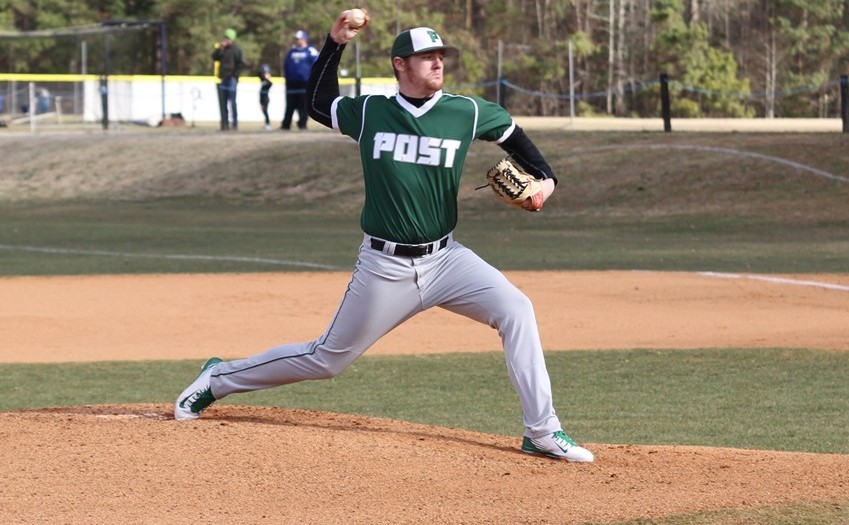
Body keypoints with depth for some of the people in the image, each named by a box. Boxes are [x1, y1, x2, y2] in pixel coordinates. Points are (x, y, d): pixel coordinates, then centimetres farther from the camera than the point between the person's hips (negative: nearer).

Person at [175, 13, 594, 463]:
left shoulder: (467, 113, -3)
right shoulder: (369, 112, -3)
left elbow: (512, 135, 15)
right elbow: (318, 104, 16)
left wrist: (544, 178, -1)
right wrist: (334, 45, 5)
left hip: (444, 259, 2)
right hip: (384, 268, -2)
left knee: (514, 308, -20)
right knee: (327, 358, 6)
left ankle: (542, 432, -16)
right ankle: (219, 379, 28)